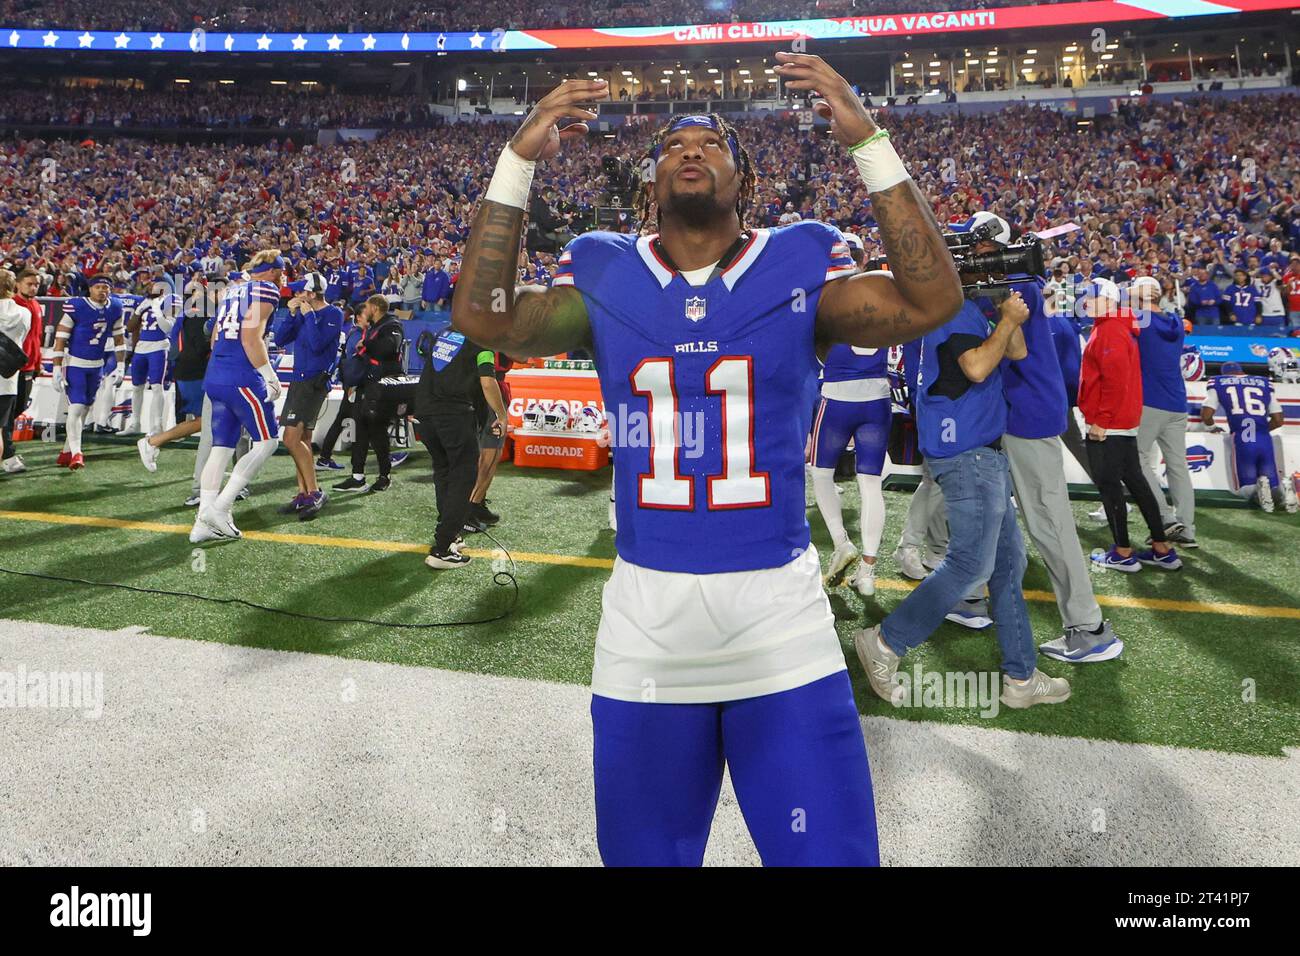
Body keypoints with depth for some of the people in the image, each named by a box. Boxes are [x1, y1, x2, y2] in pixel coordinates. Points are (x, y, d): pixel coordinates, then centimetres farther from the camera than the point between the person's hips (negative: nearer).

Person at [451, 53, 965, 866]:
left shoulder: (799, 268, 0)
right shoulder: (606, 278, 4)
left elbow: (932, 301, -11)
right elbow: (485, 318, -6)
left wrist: (870, 144, -16)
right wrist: (518, 162, -11)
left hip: (779, 607, -1)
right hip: (645, 613, 2)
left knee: (829, 852, 7)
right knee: (643, 851, 18)